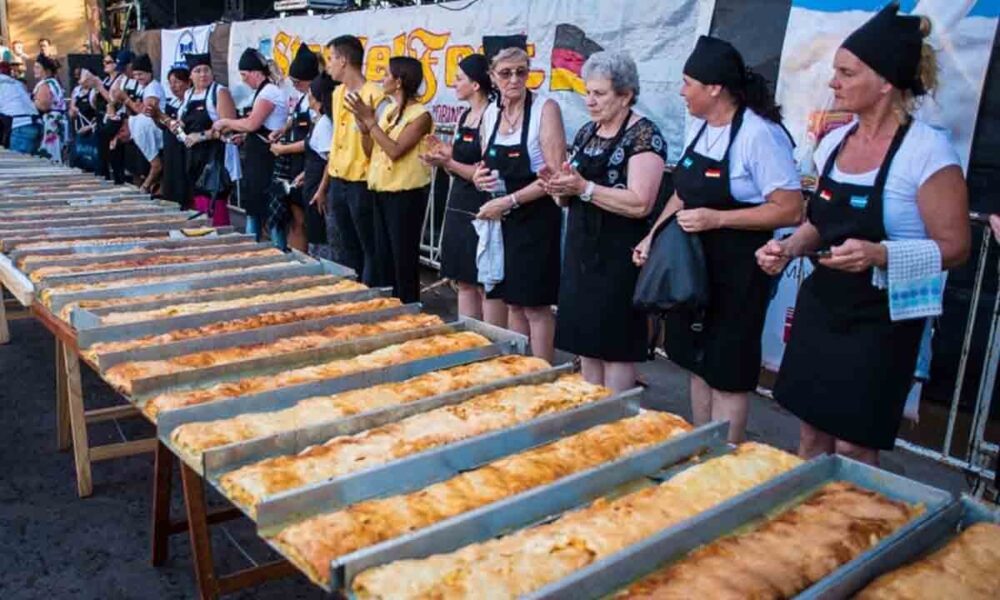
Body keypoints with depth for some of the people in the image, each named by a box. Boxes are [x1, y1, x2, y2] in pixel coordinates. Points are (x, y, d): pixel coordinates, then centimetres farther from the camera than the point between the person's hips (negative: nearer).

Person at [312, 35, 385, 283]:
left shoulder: (374, 96, -15)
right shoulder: (338, 93, 11)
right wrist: (324, 185, 18)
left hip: (362, 185, -8)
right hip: (338, 183, 8)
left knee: (370, 250, 4)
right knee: (346, 249, 17)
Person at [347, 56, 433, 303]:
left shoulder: (420, 115, -12)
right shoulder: (388, 110, 12)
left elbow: (395, 150, -21)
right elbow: (371, 151, 11)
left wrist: (370, 120, -16)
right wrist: (363, 124, -4)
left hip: (406, 194, -8)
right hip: (382, 191, 8)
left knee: (404, 257, 0)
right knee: (382, 255, 14)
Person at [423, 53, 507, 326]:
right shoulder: (464, 117, 13)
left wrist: (448, 162, -21)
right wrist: (441, 157, 0)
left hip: (482, 210, -9)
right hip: (458, 208, 9)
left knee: (487, 286, -3)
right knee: (464, 283, 13)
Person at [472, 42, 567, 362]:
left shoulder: (545, 108, -11)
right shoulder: (490, 114, 7)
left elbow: (554, 176, -17)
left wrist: (508, 201, -19)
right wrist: (480, 177, -3)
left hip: (536, 219, -6)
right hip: (502, 220, 6)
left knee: (535, 305, -1)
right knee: (512, 301, 13)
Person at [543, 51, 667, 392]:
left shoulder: (644, 136, -11)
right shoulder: (586, 133, 12)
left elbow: (640, 203, -21)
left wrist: (584, 188, -23)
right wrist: (560, 188, -6)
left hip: (619, 255, -7)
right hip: (582, 248, 8)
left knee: (615, 346, 0)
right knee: (585, 340, 12)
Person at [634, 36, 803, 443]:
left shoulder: (759, 134, -18)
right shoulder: (699, 126, 6)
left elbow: (790, 210, -20)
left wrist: (717, 219, -23)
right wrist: (653, 236, 7)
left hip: (736, 272, -8)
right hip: (693, 266, 8)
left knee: (728, 375, 2)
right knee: (698, 364, 17)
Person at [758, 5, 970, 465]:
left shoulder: (927, 150, -15)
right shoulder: (834, 141, 5)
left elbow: (953, 247, -13)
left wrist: (879, 254, -30)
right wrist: (789, 247, -3)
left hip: (880, 320, -6)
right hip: (820, 307, 6)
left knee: (853, 447, 3)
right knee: (811, 433, 13)